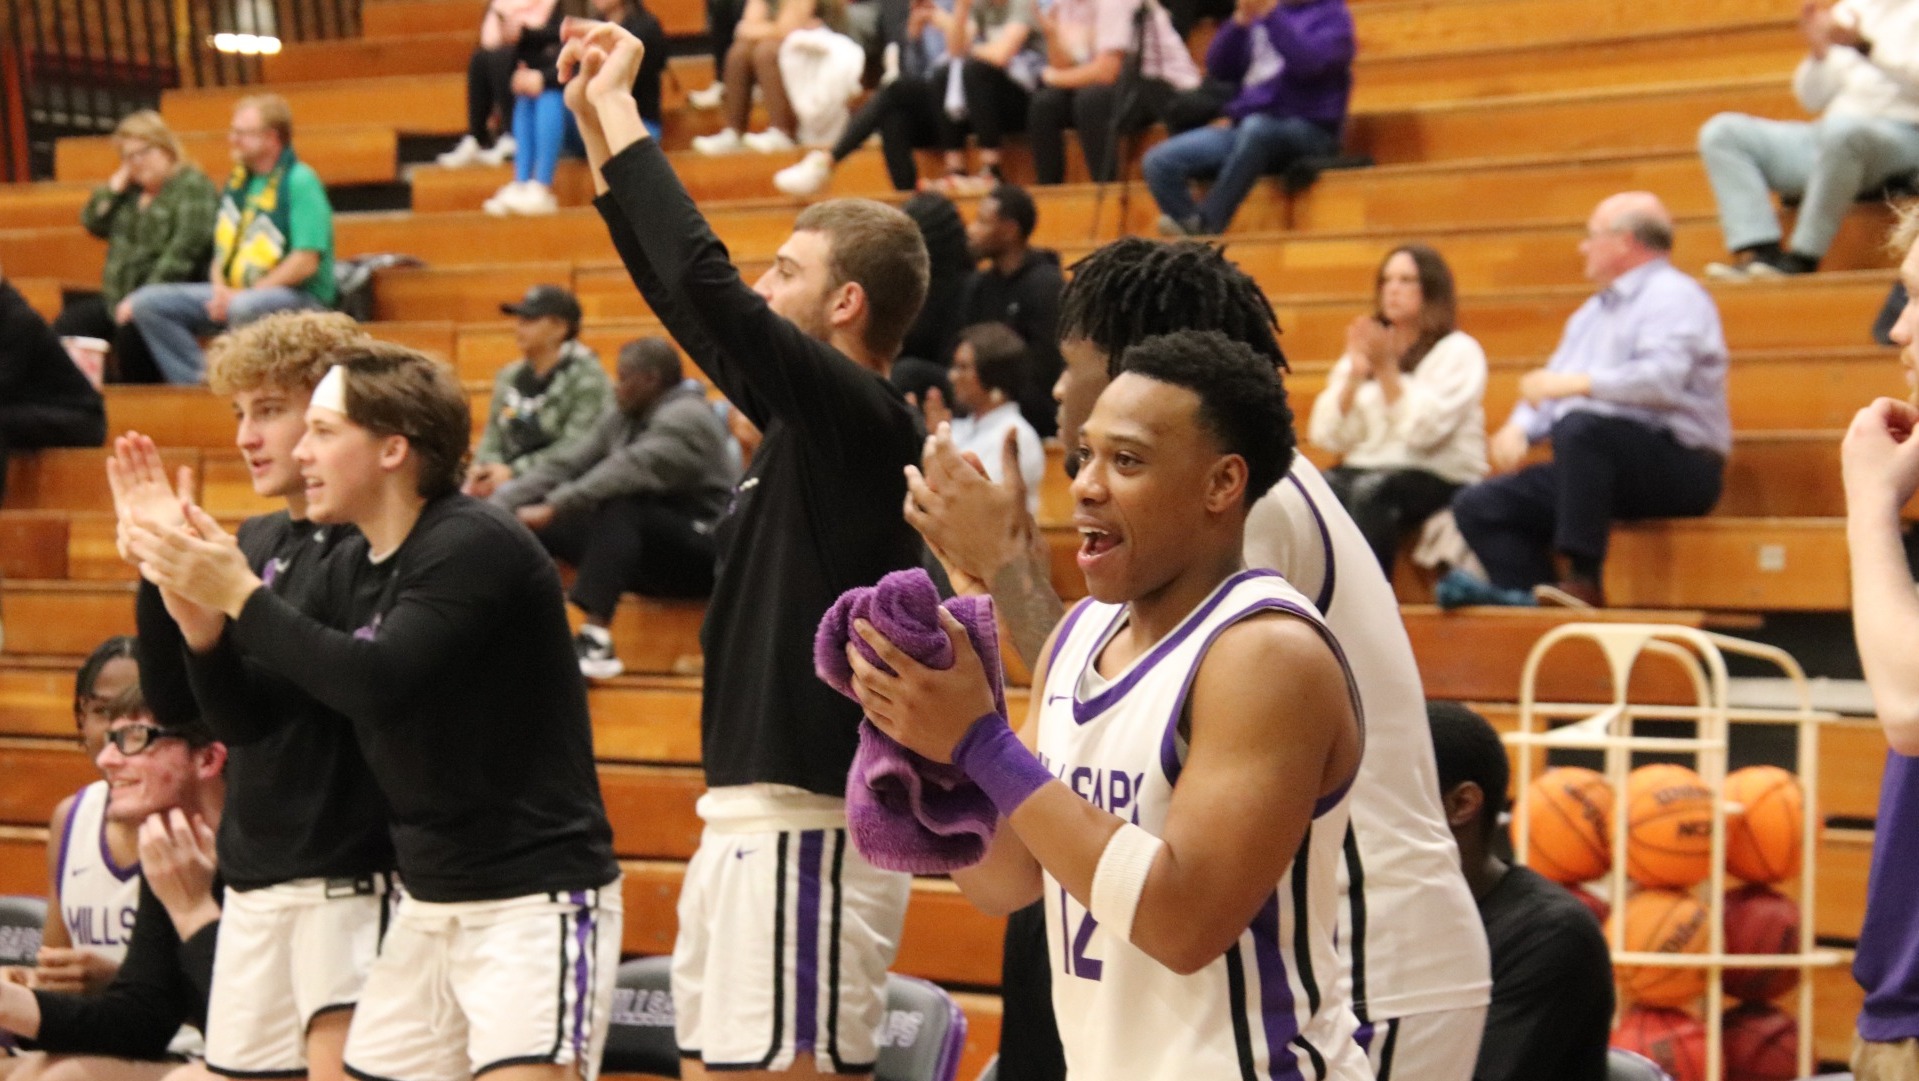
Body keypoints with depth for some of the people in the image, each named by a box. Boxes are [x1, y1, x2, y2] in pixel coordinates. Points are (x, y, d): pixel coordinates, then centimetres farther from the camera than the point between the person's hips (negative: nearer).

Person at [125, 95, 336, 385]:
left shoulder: (300, 181, -11)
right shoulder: (239, 180, 12)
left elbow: (307, 261, -19)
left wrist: (240, 295, -18)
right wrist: (221, 290, -3)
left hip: (297, 296, -8)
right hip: (233, 292, 8)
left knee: (244, 308, -42)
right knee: (147, 302, -7)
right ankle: (200, 383, -16)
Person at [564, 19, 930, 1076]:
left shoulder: (859, 419, -12)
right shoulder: (803, 416, 13)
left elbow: (702, 281, -21)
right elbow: (682, 296, 22)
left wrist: (621, 111, -10)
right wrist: (594, 119, 20)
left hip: (806, 827, -10)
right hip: (748, 820, 10)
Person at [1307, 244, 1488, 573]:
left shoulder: (1458, 351, 2)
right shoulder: (1366, 348, 16)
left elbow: (1422, 432, -14)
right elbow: (1327, 437, 5)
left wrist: (1386, 368, -11)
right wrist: (1355, 375, -7)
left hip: (1439, 478, -4)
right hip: (1363, 468, 4)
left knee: (1370, 490, -36)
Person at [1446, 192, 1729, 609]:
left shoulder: (1673, 295, -4)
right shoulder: (1593, 312, 24)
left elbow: (1662, 378, -23)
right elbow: (1548, 387, 21)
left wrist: (1575, 383, -21)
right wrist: (1519, 429, 0)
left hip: (1678, 467, -9)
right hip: (1596, 462, 9)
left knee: (1581, 426, -38)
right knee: (1478, 506, -6)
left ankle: (1584, 580, -36)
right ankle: (1531, 596, -27)